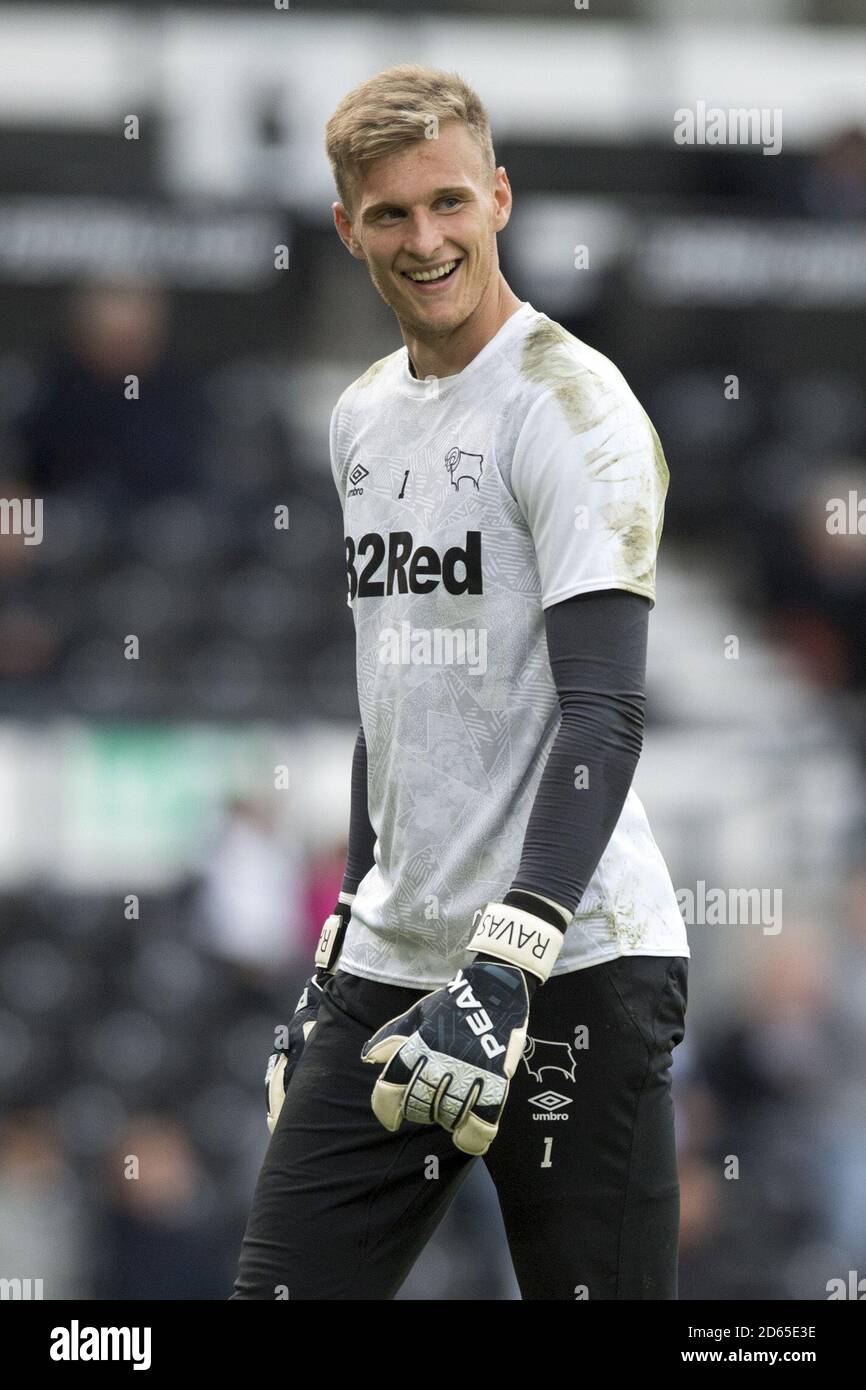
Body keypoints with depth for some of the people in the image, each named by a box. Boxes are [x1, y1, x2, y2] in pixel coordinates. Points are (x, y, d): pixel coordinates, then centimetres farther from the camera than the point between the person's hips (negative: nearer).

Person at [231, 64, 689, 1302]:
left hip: (570, 968, -7)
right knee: (282, 1283, 2)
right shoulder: (363, 417, 15)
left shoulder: (570, 406, -10)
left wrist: (506, 966, -27)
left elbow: (603, 715, -18)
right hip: (392, 967, 7)